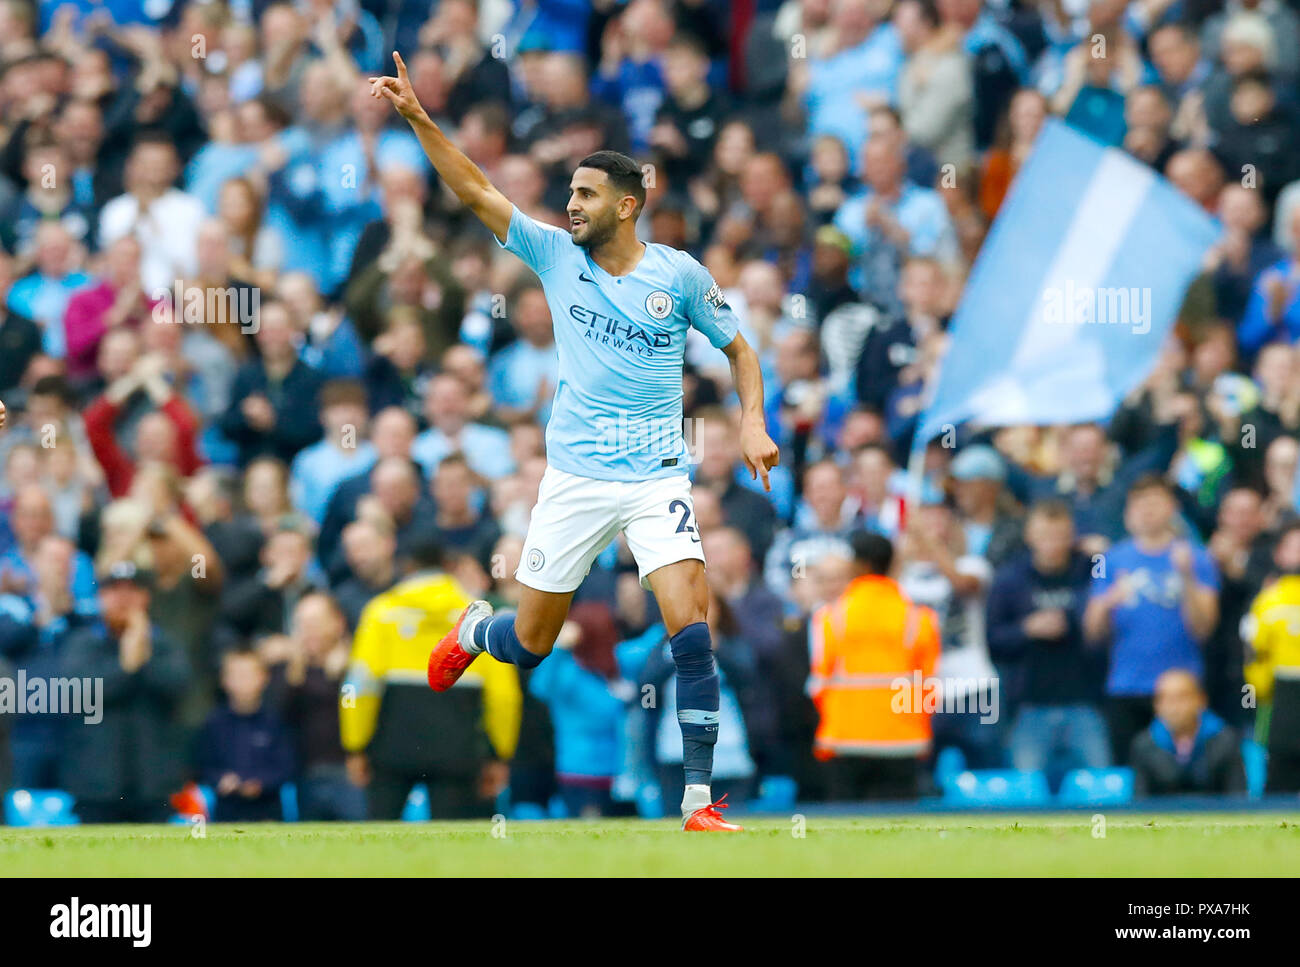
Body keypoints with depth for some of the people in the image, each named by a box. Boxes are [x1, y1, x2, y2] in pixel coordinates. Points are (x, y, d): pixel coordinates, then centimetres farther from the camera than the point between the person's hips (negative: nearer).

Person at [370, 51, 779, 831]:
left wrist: (752, 422, -6)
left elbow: (738, 349, 10)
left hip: (658, 479, -1)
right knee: (530, 644, 9)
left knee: (691, 628, -18)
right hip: (575, 477, 2)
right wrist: (418, 117, -9)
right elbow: (474, 190, -1)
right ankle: (475, 630, 47)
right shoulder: (557, 254, 1)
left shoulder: (679, 275, -2)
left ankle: (698, 799, -13)